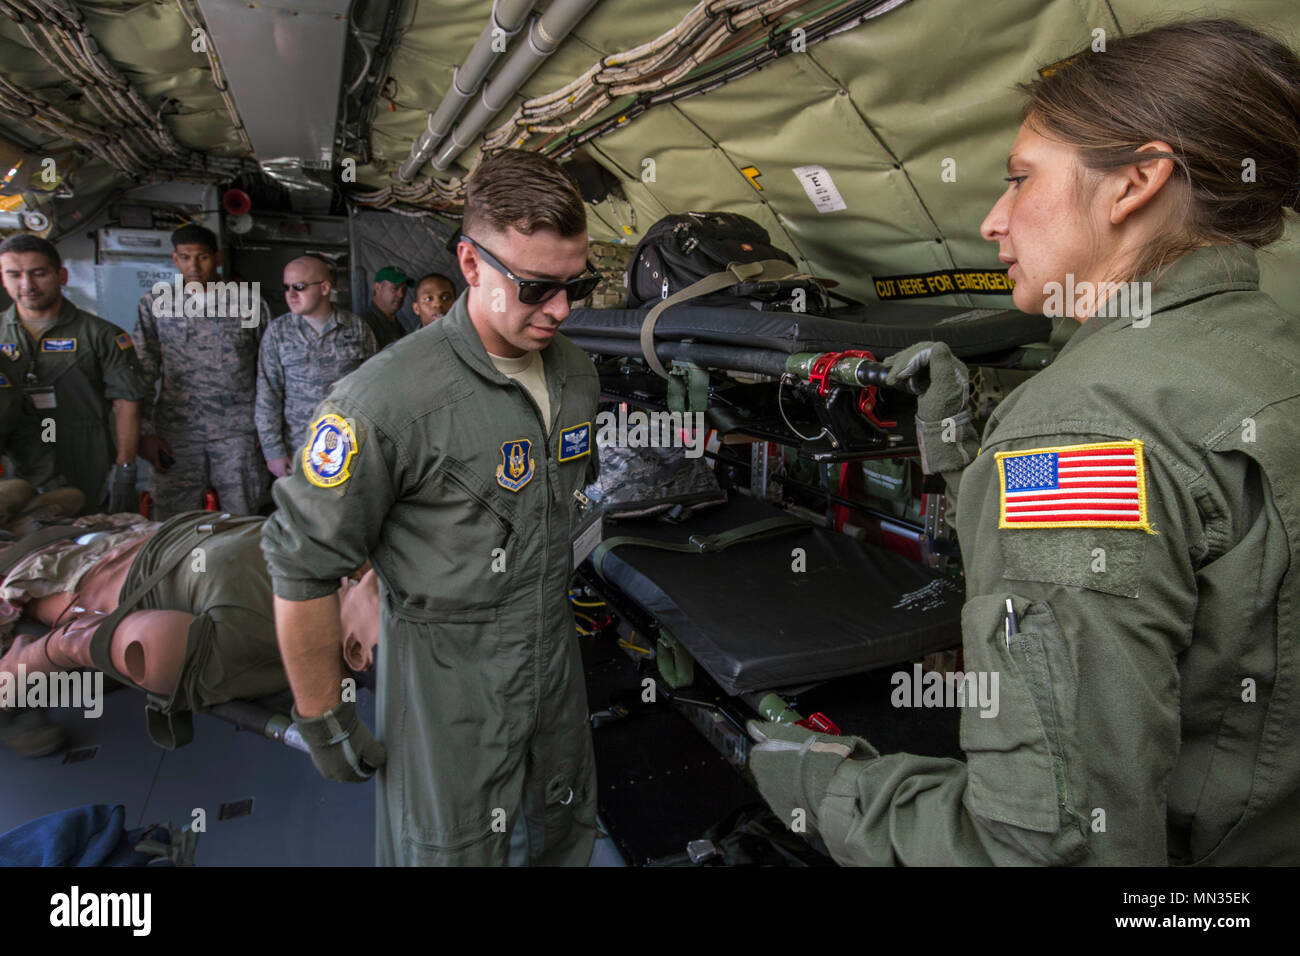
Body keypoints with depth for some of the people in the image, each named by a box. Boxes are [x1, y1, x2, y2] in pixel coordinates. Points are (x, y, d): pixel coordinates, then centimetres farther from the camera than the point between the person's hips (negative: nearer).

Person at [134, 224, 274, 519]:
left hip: (238, 431, -1)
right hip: (176, 433, 1)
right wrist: (145, 432, 1)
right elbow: (143, 374, 8)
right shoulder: (155, 305, 8)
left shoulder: (252, 305, 5)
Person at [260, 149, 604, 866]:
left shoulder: (576, 373, -1)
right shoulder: (389, 398, -24)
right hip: (448, 681, -6)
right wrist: (324, 722, -11)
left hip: (556, 666, 6)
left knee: (564, 839, 23)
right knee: (450, 850, 13)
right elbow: (301, 568, -18)